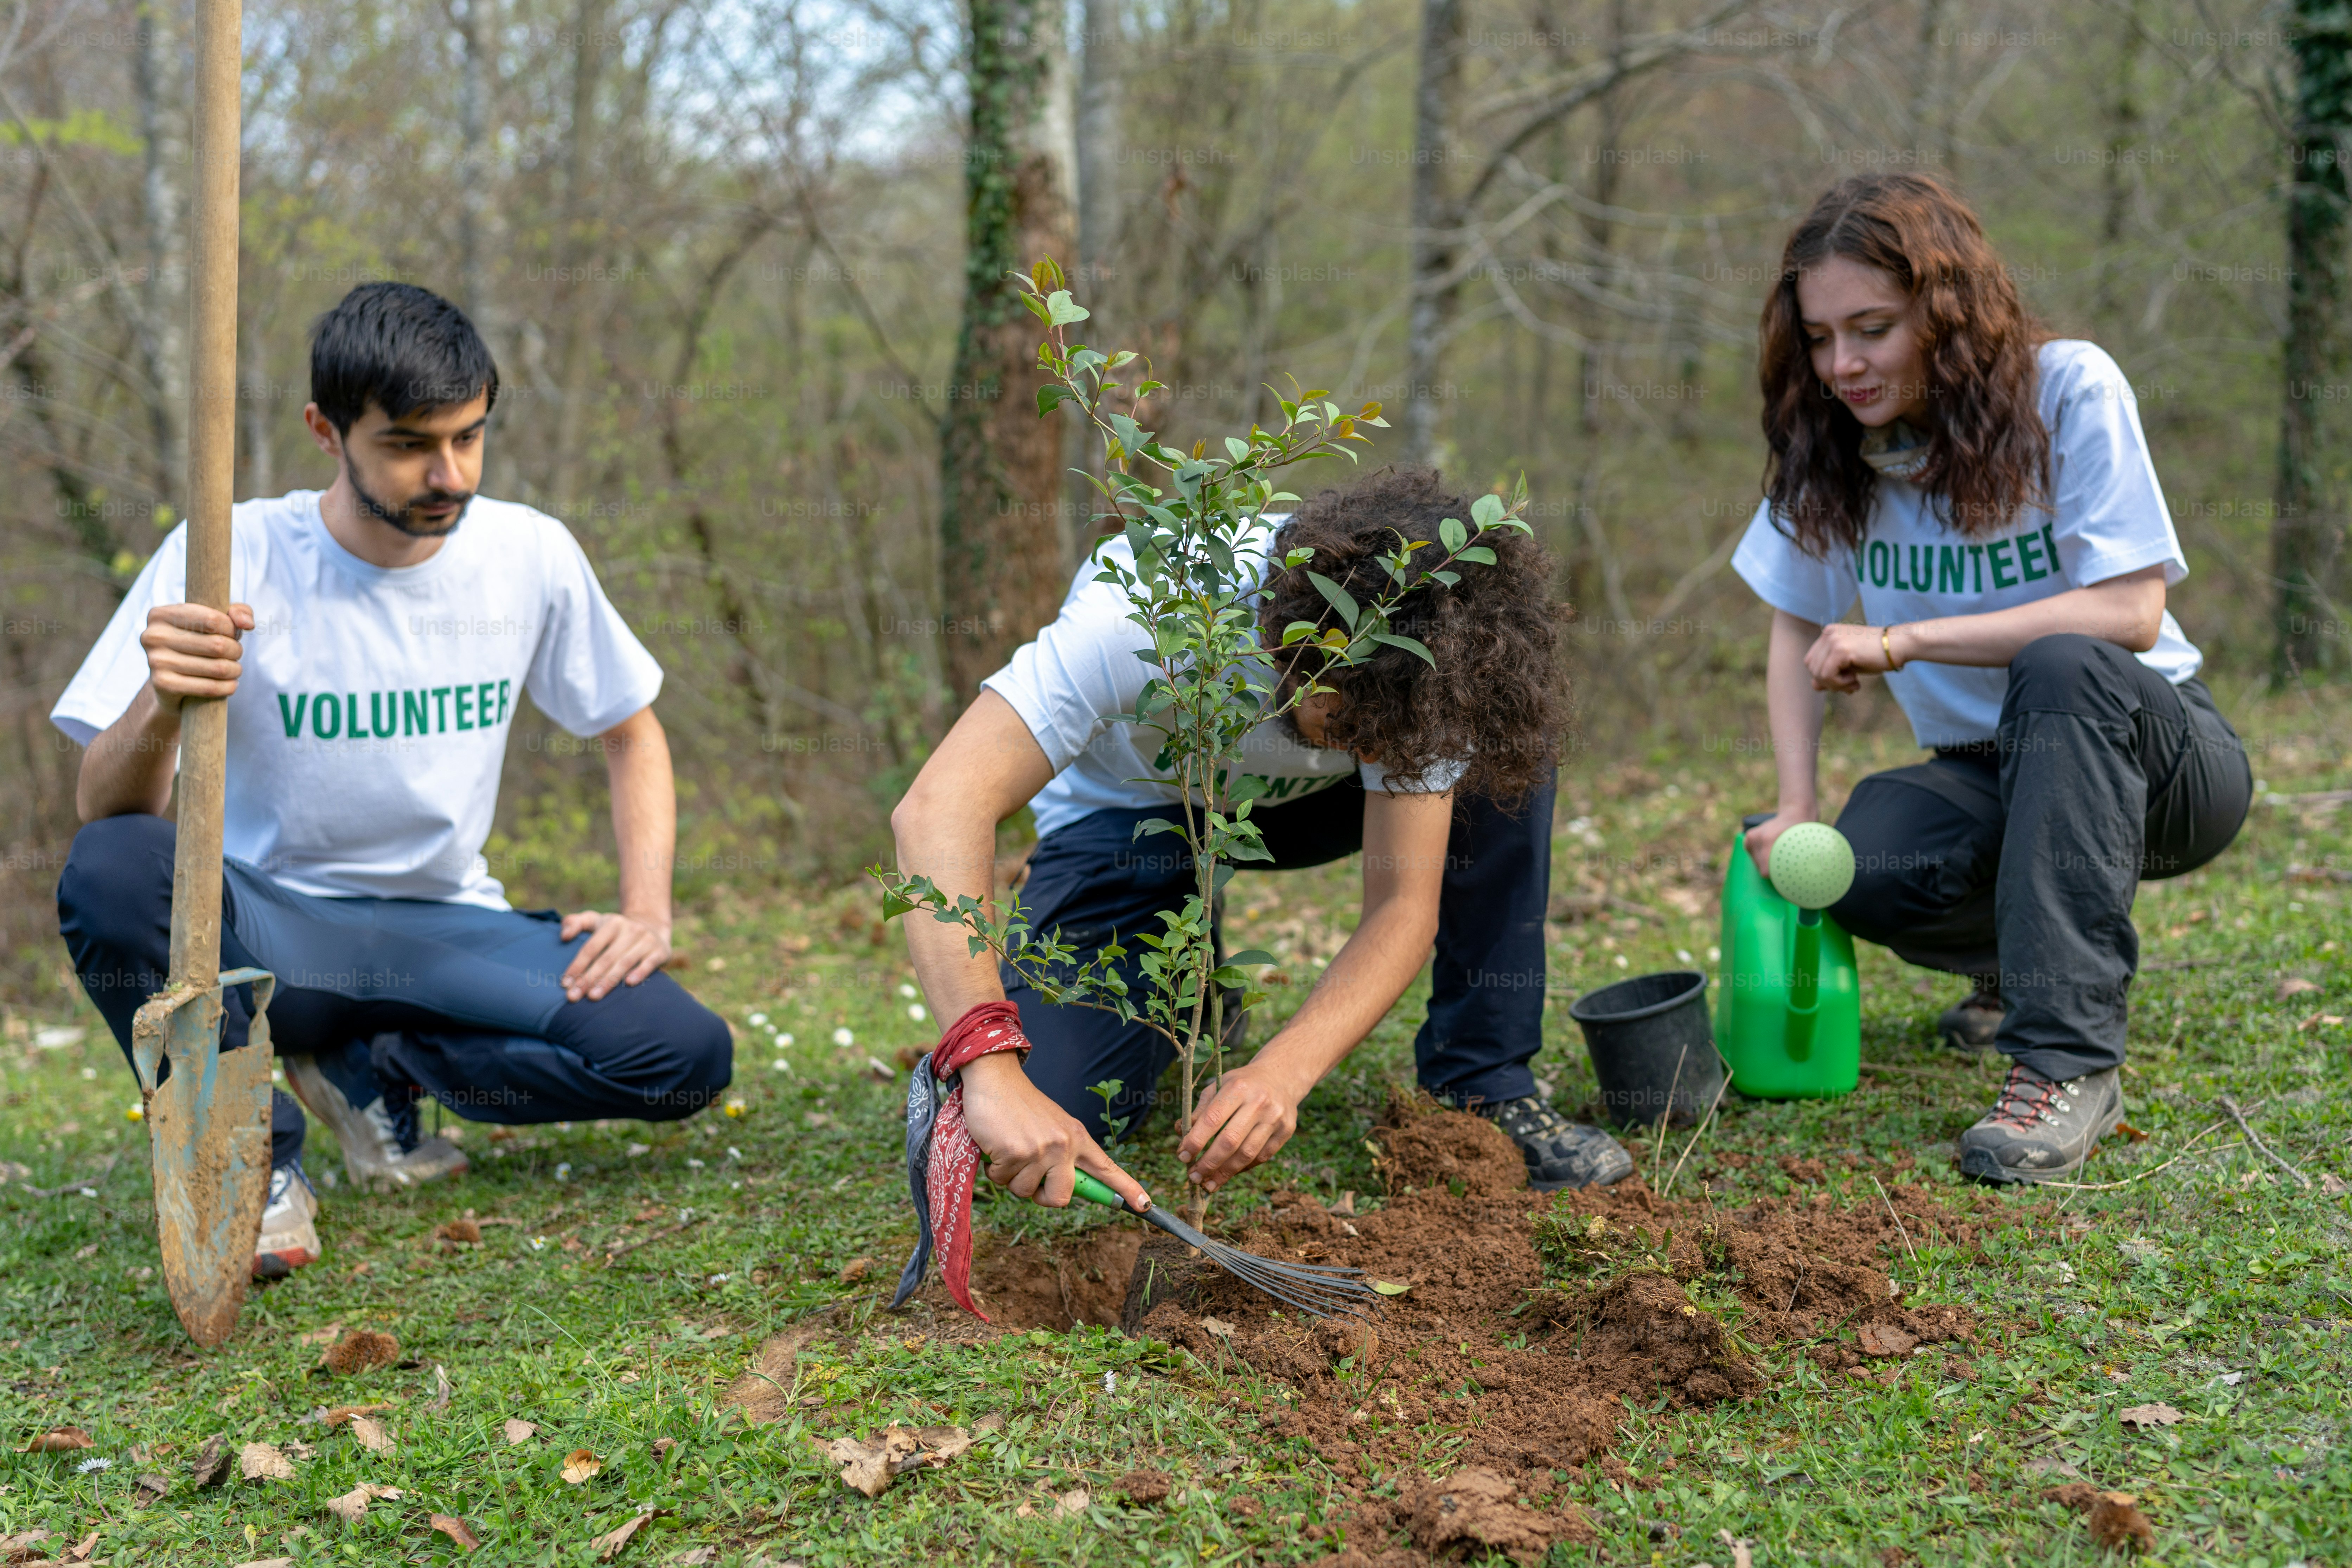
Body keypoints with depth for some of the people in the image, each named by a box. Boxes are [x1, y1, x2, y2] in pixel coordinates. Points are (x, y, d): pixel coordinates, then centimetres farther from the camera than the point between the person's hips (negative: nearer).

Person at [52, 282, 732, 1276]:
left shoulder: (529, 555, -5)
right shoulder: (229, 558, -14)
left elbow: (632, 735, 11)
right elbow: (103, 812, -18)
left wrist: (647, 912, -5)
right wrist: (161, 709, -41)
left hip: (450, 930, 3)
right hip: (267, 924, -3)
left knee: (687, 1057, -21)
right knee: (113, 871, -36)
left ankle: (375, 1070, 3)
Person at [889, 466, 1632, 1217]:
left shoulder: (1426, 669, -30)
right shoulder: (1150, 611, -41)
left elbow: (1402, 907, -26)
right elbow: (939, 808, -48)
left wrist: (1283, 1069, -46)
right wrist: (995, 1074, -59)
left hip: (1299, 801, 2)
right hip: (1130, 810, -2)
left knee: (1513, 744, -26)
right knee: (1038, 1115, -23)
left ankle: (1482, 1089, -11)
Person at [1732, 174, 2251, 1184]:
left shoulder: (2070, 390, -16)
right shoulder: (1830, 448, -2)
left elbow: (2131, 613, -22)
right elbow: (1796, 634, 6)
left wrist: (1904, 640, -25)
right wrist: (1796, 808, -9)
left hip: (2154, 754, -3)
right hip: (1990, 777, 4)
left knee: (2061, 665, -38)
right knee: (1854, 870, -29)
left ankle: (2069, 1060, -37)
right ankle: (2022, 960, 7)